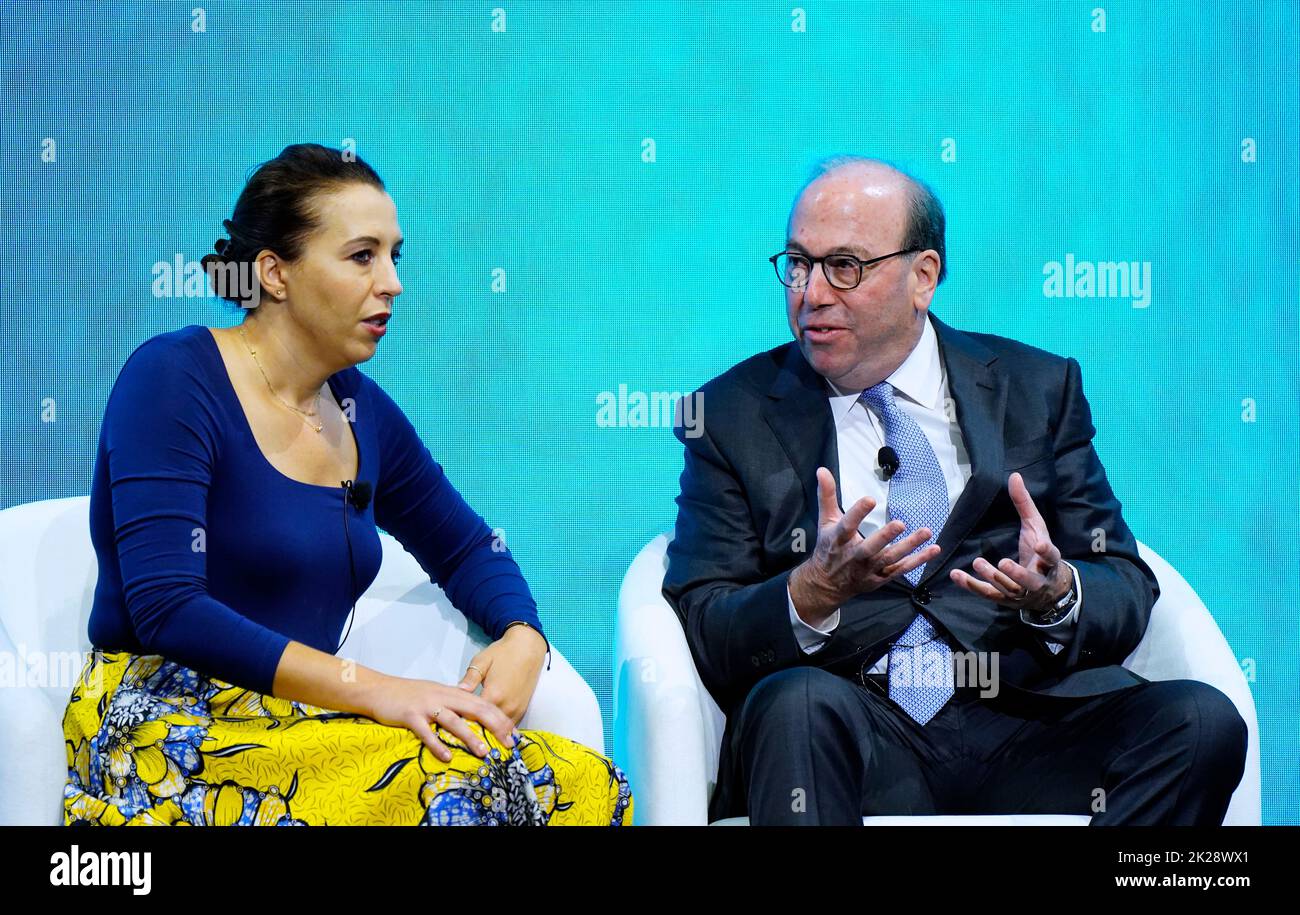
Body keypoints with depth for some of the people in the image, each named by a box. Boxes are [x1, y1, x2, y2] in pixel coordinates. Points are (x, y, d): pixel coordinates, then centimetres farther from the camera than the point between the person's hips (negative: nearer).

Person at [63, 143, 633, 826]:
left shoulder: (362, 412, 12)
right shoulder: (171, 379, -8)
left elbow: (466, 548, 25)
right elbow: (167, 609, -18)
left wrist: (523, 639, 0)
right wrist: (372, 688, -23)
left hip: (296, 726, 7)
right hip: (165, 734, -6)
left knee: (583, 781, -17)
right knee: (458, 781, -30)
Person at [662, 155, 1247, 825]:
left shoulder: (1037, 388, 15)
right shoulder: (732, 414, 11)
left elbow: (1128, 593, 10)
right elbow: (701, 630, 3)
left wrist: (1057, 593, -13)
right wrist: (812, 592, -18)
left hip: (1024, 718, 3)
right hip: (853, 740, -2)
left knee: (1200, 720, -25)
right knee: (796, 700, -36)